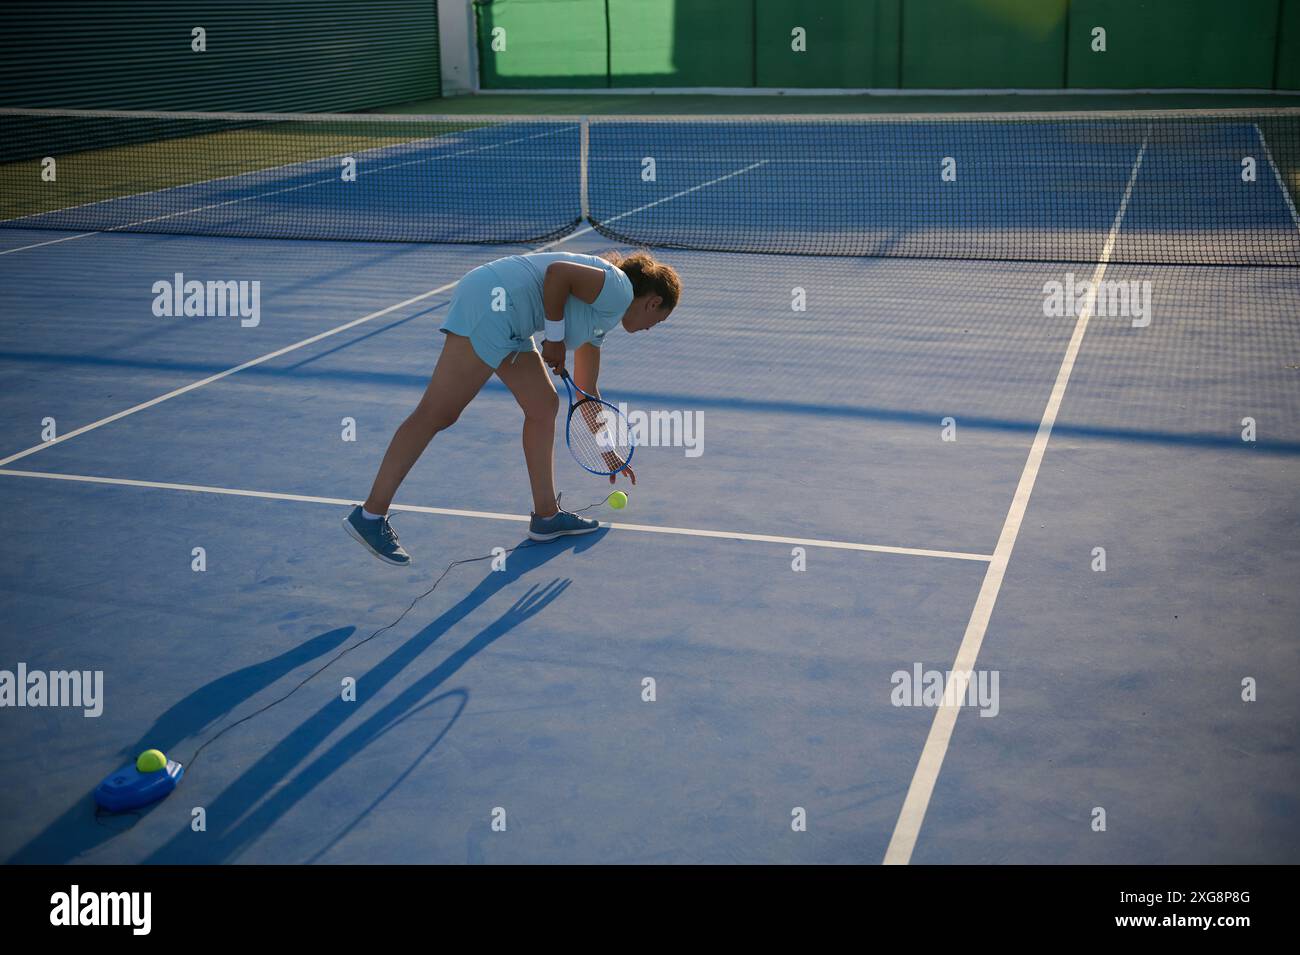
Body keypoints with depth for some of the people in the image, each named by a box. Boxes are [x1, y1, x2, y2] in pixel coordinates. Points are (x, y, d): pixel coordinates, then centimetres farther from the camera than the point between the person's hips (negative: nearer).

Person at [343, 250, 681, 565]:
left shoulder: (601, 318, 27)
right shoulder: (620, 289, -1)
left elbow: (586, 390, 35)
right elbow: (558, 271, -16)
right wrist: (556, 336, -6)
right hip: (492, 300, -11)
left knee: (544, 406, 13)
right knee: (437, 414, -11)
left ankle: (546, 515, 19)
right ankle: (370, 516, -9)